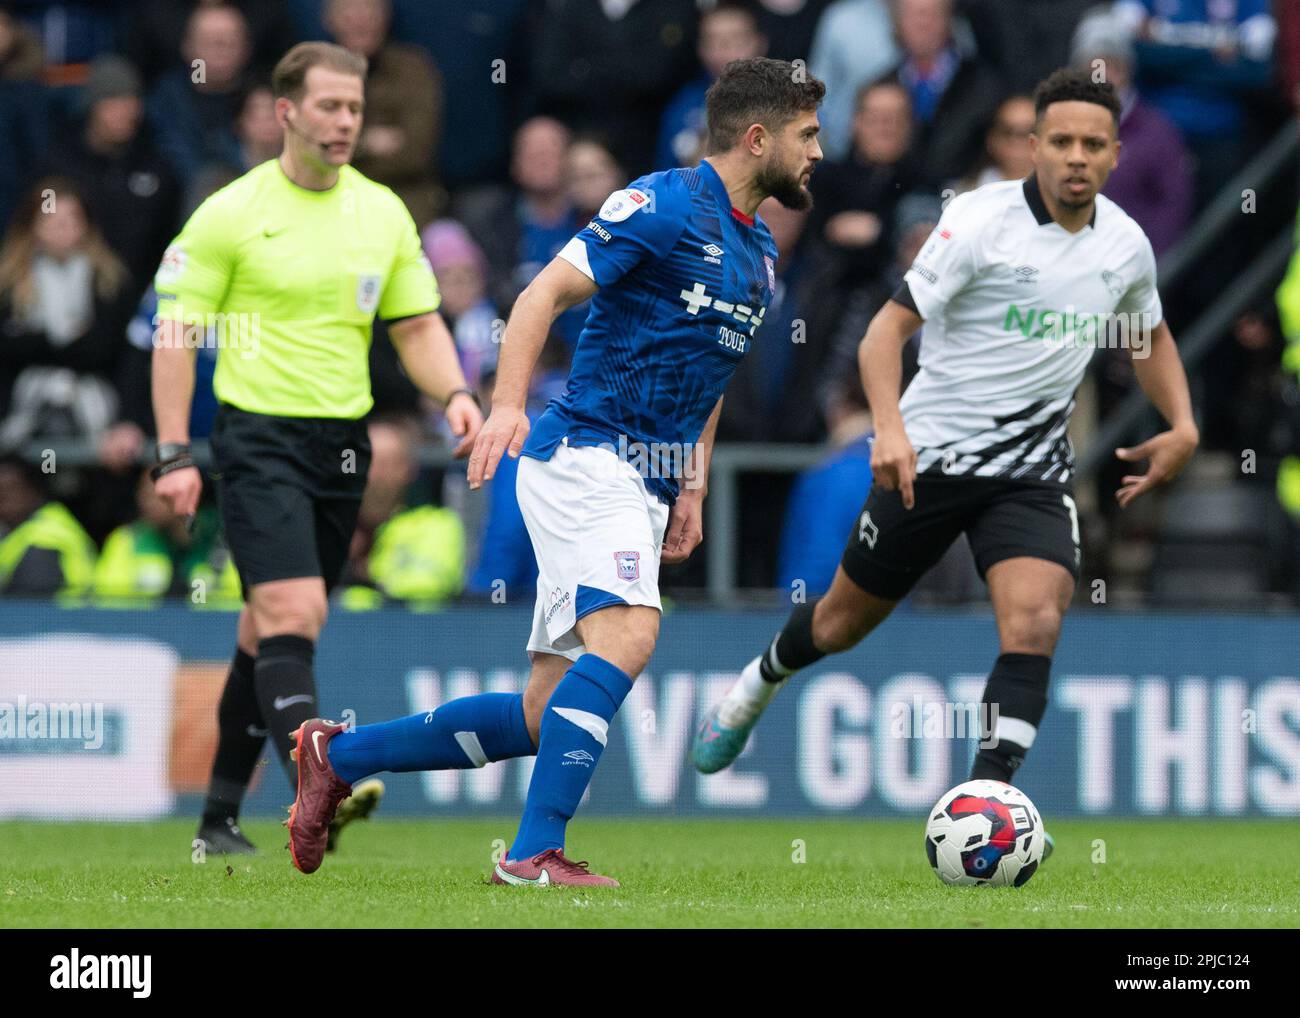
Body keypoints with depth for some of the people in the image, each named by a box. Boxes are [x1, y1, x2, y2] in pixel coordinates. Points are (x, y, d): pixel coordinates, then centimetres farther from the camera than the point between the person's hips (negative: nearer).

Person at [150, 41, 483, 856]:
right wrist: (174, 452, -10)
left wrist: (456, 394, -7)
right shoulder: (231, 214, -5)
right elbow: (177, 331, -4)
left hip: (343, 443, 5)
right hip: (260, 435, -5)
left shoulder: (383, 211, 9)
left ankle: (221, 815, 21)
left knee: (271, 630, 11)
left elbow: (418, 326, 12)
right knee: (292, 614, -19)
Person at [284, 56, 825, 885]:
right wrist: (508, 404, -28)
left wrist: (693, 487, 16)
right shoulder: (664, 205, -9)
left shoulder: (759, 253, 18)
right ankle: (536, 852, -29)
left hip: (643, 489, 8)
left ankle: (341, 755, 17)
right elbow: (545, 294, -14)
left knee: (544, 720, 3)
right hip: (586, 453, -8)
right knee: (628, 632, -29)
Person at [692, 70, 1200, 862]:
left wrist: (1183, 426, 7)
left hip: (1033, 475, 3)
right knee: (841, 624, 13)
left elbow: (1150, 336, 22)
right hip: (931, 459, -3)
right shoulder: (982, 219, -16)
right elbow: (889, 328, -17)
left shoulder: (1127, 244, 1)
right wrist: (890, 428, -33)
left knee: (1035, 623, -22)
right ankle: (756, 690, 46)